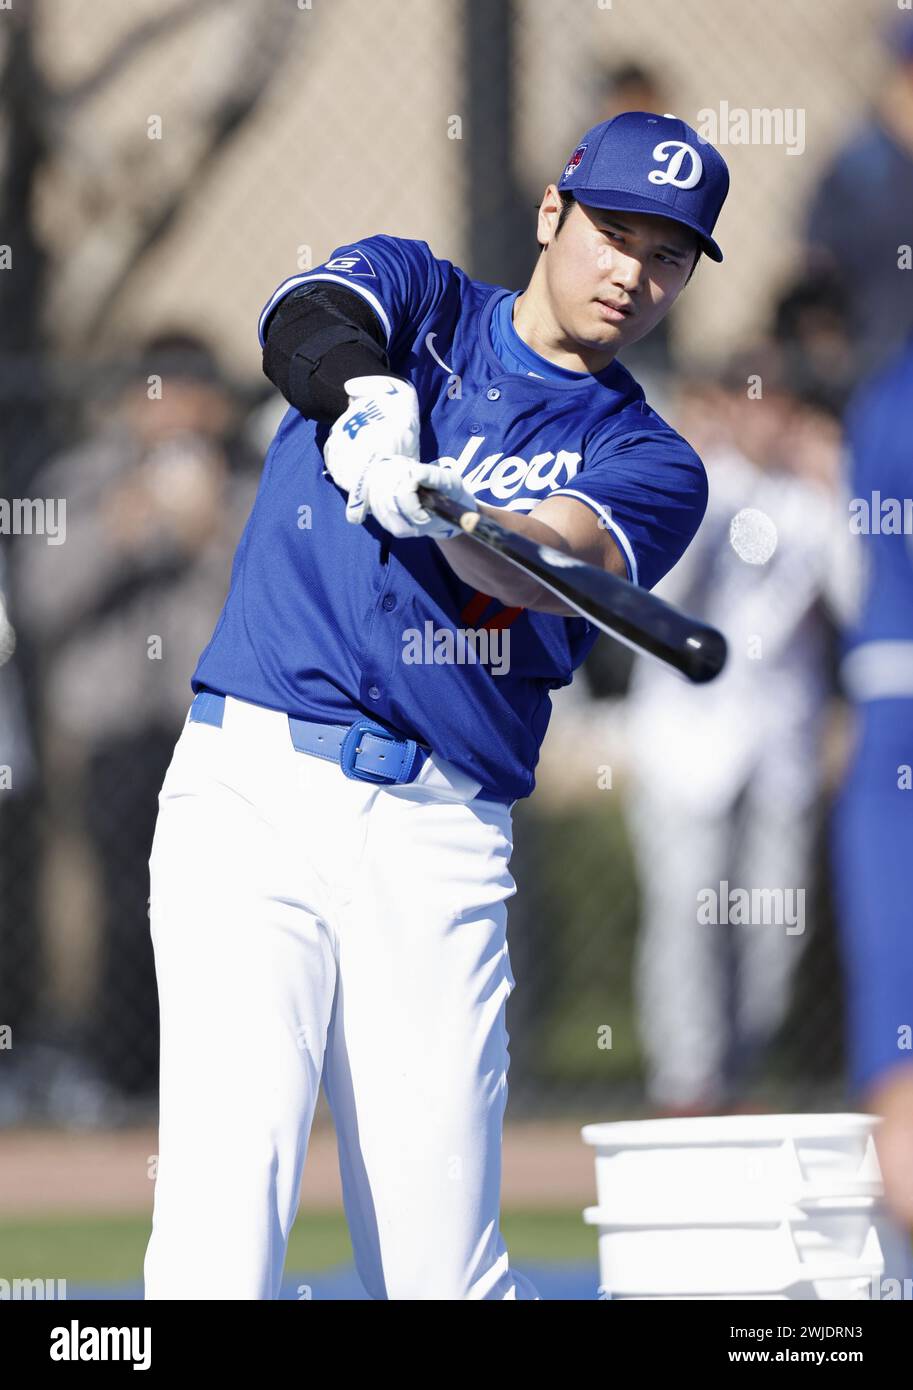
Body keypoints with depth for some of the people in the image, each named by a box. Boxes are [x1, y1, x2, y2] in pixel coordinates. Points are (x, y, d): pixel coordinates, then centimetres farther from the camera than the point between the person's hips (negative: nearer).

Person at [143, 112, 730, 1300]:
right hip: (253, 790, -1)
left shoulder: (650, 463, 12)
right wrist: (366, 402, -34)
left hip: (440, 838, 1)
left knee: (445, 1272, -2)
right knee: (219, 1238, -15)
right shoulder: (420, 294, 14)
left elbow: (555, 563, -11)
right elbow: (308, 320, -10)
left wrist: (440, 511, -33)